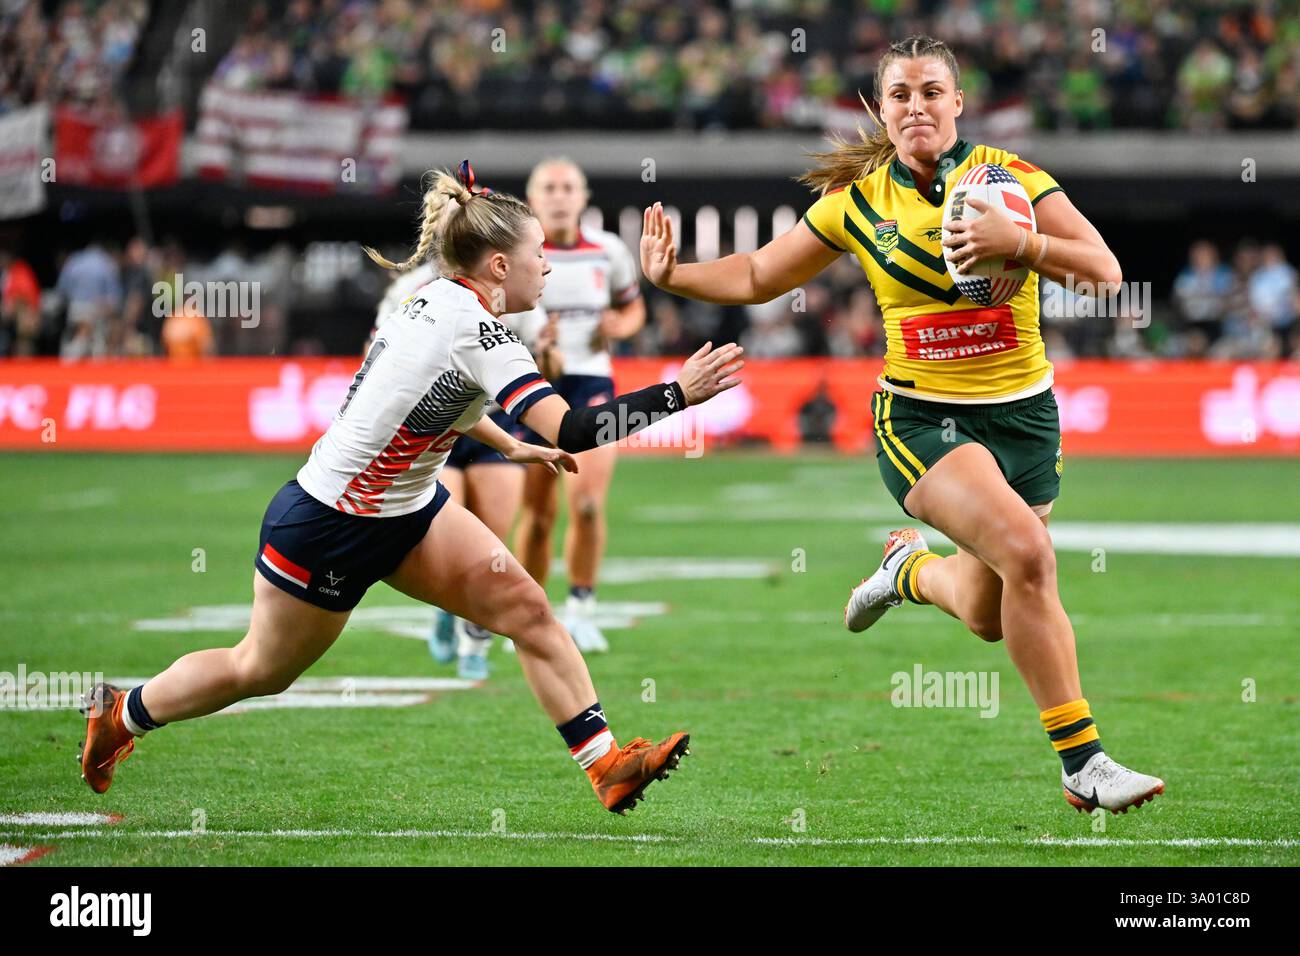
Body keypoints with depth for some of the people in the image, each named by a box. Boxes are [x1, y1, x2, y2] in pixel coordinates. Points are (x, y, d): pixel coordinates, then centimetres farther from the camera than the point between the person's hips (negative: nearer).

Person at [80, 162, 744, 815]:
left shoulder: (441, 299, -3)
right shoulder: (474, 327, -30)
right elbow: (571, 431, -38)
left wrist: (510, 446, 23)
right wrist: (678, 393, -35)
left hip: (405, 508, 9)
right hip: (327, 528, -9)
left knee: (526, 608, -5)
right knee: (261, 670, 12)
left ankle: (607, 767, -7)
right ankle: (120, 715, 35)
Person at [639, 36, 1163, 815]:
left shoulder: (1010, 178, -4)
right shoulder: (857, 203, -1)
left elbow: (1104, 269, -10)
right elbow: (759, 277, 10)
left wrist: (1020, 241, -25)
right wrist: (672, 276, -7)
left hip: (1023, 413, 2)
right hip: (920, 416, -2)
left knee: (989, 615, 10)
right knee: (1027, 552, -28)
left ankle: (912, 569, 47)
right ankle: (1082, 763, -23)